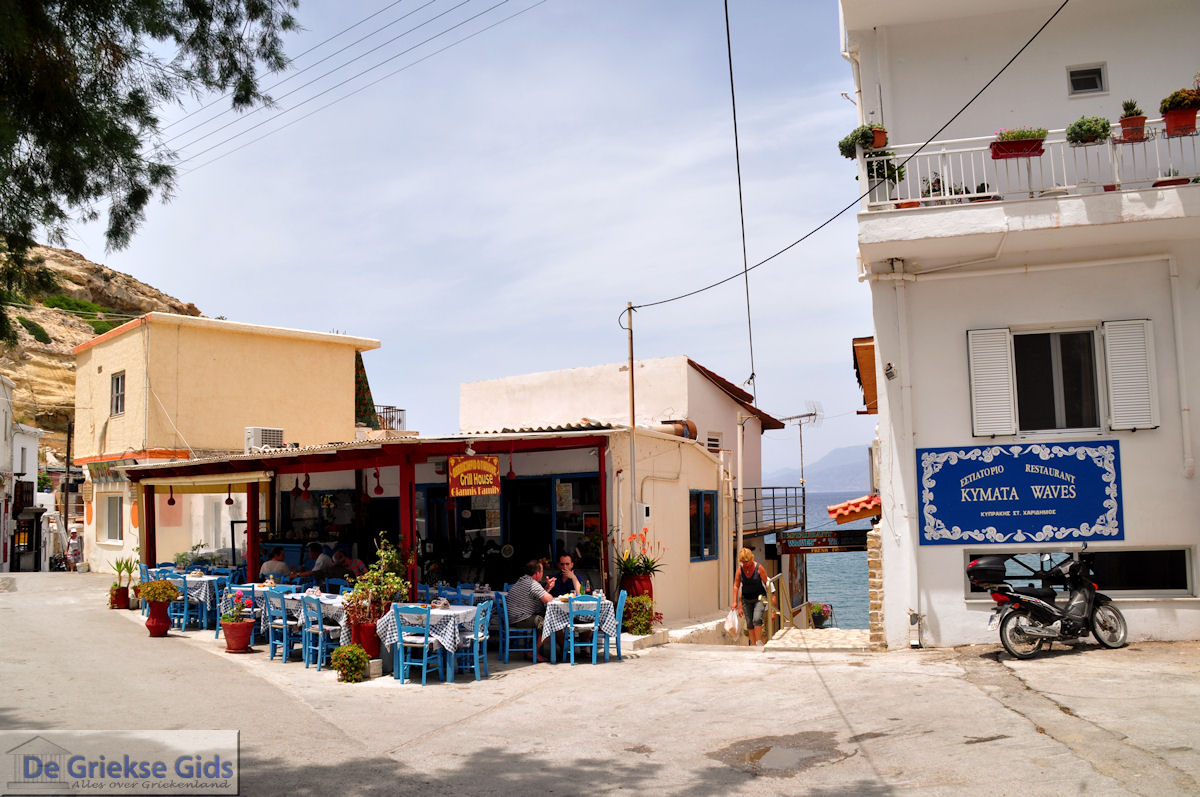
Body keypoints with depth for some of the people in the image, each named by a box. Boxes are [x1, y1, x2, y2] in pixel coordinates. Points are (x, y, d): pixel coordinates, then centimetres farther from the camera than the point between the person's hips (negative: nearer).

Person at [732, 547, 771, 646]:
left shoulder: (758, 567, -13)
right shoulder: (740, 569, -5)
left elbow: (766, 583, -4)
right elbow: (736, 586, 2)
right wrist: (735, 602, -1)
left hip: (759, 598, -3)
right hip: (746, 599, 4)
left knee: (756, 619, -21)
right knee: (749, 623, 3)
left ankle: (759, 642, -11)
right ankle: (753, 644, 10)